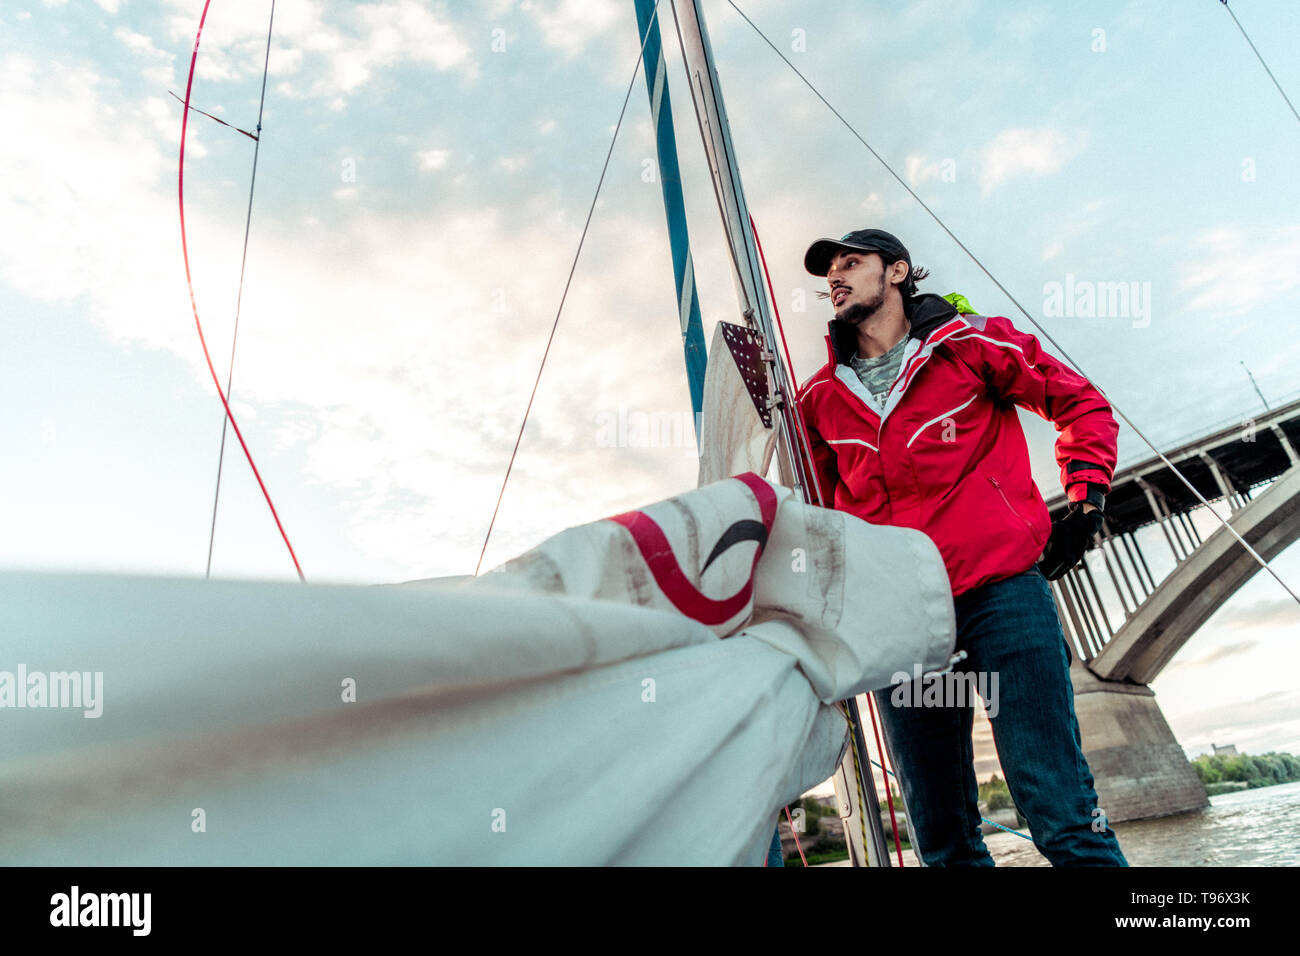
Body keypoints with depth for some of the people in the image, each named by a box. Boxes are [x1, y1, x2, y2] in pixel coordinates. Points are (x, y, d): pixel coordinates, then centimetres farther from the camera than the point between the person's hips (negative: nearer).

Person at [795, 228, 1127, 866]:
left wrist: (1084, 502, 3)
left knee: (1058, 809, -7)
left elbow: (1082, 405, 14)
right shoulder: (820, 398, 14)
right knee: (941, 836, 10)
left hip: (1001, 591, -3)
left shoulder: (971, 344, 6)